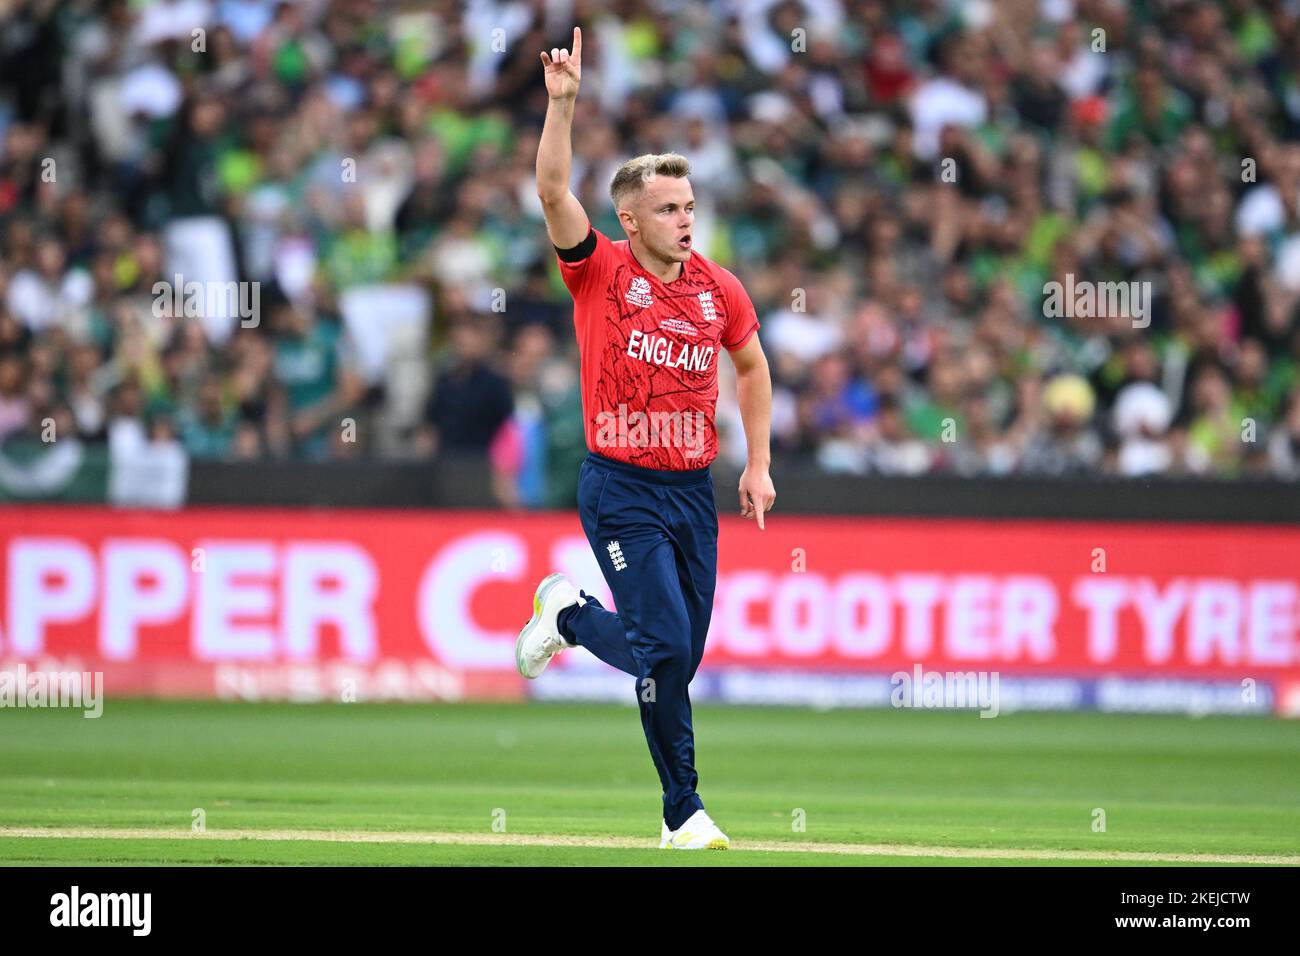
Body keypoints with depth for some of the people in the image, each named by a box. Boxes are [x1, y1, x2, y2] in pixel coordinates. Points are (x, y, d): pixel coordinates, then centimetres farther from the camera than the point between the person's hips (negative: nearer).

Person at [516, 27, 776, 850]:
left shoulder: (718, 288, 5)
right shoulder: (601, 272, -6)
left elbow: (752, 366, 21)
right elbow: (554, 191, -20)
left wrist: (759, 466, 15)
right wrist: (563, 103, -31)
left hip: (694, 490, 5)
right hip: (622, 491, -5)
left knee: (683, 657, 8)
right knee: (666, 647, -12)